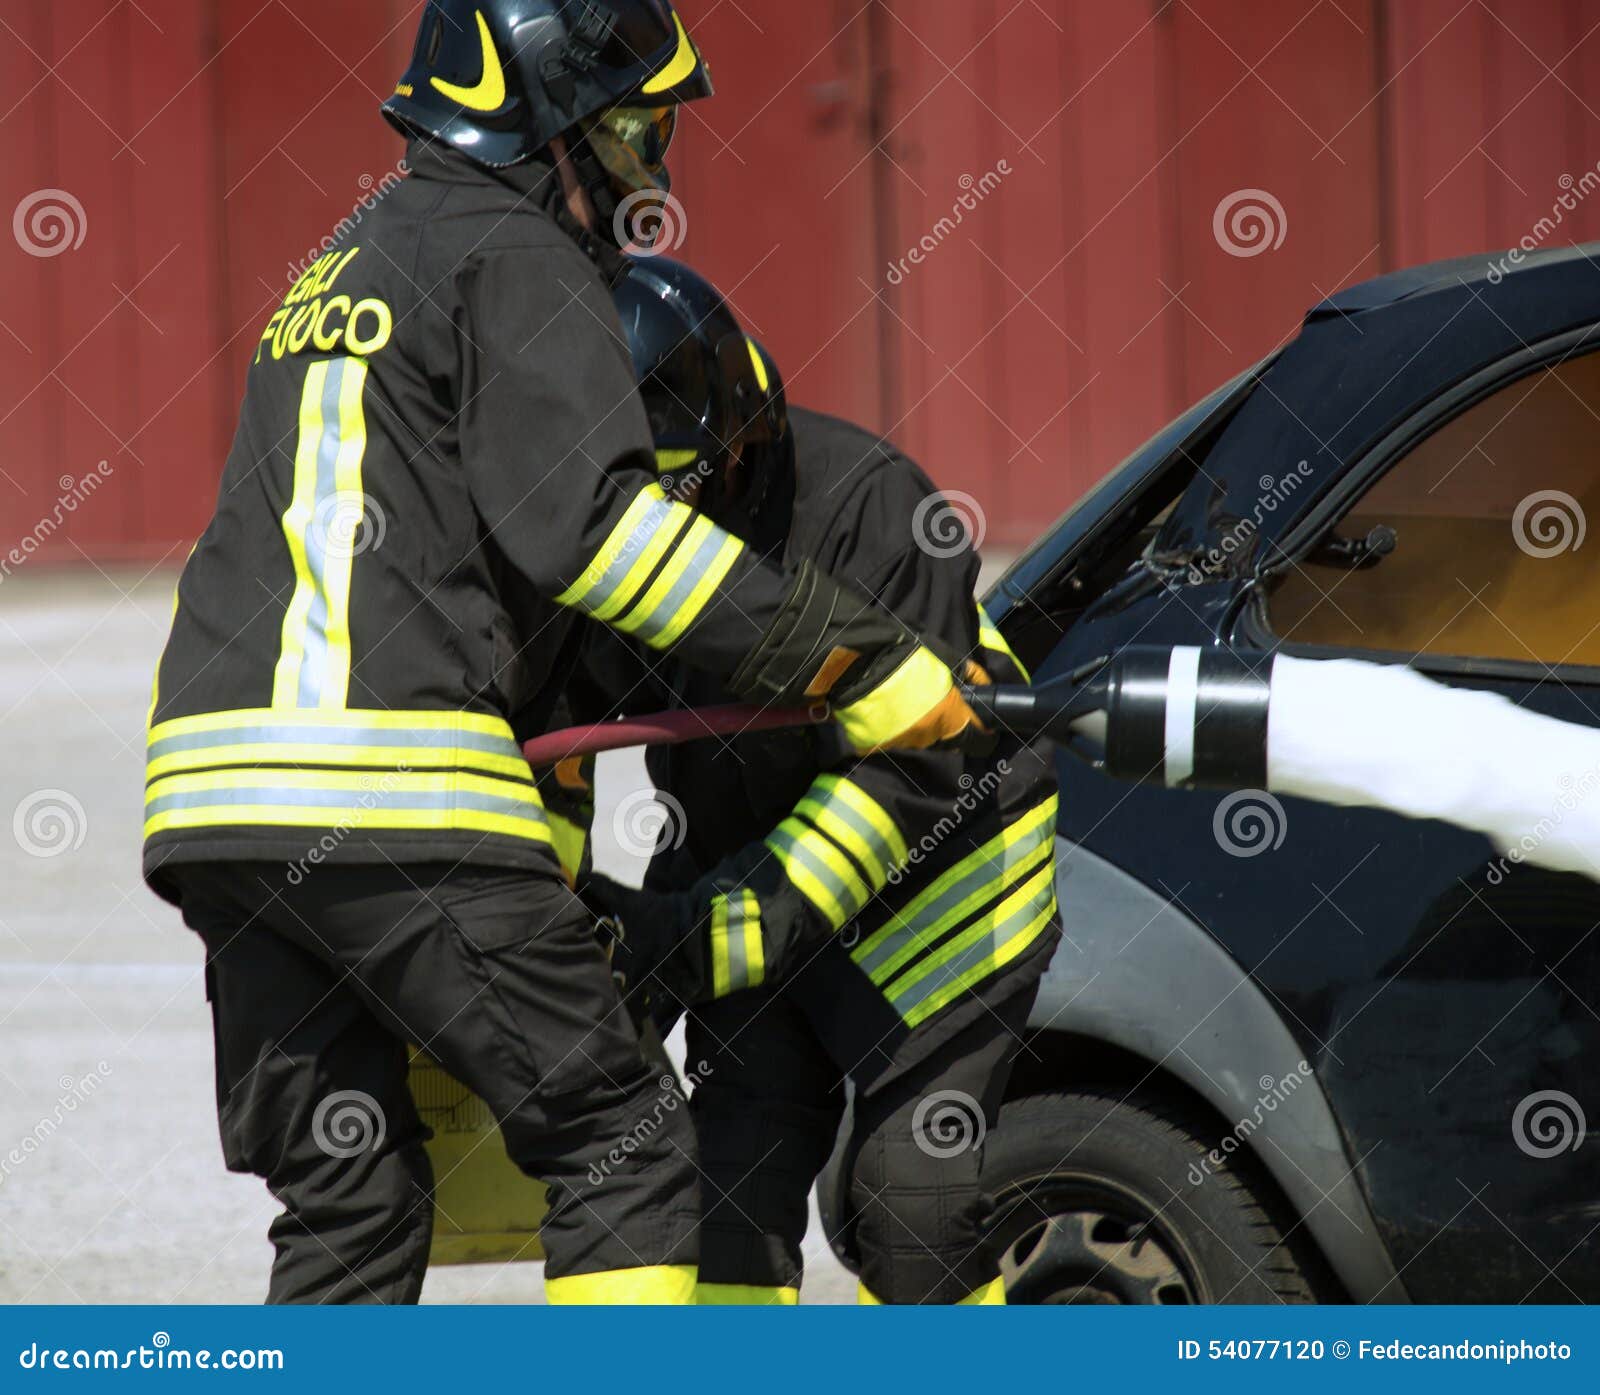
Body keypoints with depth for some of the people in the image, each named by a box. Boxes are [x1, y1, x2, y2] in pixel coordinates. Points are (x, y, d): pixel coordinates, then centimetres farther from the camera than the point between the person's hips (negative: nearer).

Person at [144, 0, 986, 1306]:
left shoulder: (351, 265, 28)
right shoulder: (516, 262, -1)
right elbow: (587, 521, -14)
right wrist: (852, 659, -13)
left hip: (210, 778, 9)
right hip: (394, 786, -9)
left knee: (347, 1198, 12)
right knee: (620, 1149, -3)